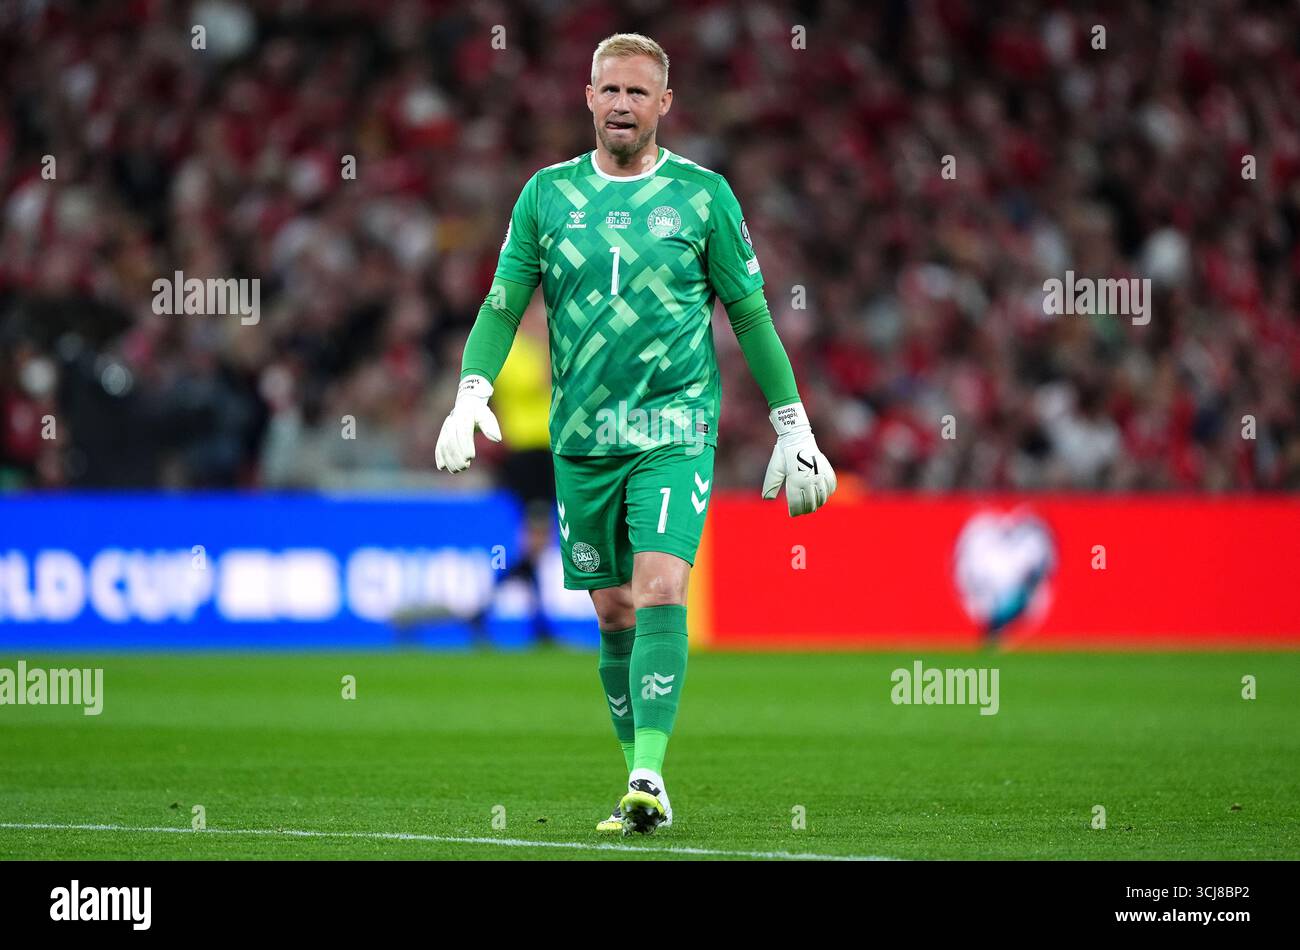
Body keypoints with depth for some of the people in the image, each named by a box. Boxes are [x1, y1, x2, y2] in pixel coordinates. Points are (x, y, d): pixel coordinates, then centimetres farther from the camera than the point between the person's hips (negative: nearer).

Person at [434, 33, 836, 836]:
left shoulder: (702, 195, 1)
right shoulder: (548, 194, 7)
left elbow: (752, 315, 6)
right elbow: (503, 306, 8)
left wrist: (793, 425, 4)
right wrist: (472, 393, -8)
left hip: (676, 429, -3)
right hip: (582, 438, 3)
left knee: (660, 590, -19)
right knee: (615, 613, 7)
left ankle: (648, 775, -24)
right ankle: (642, 786, 17)